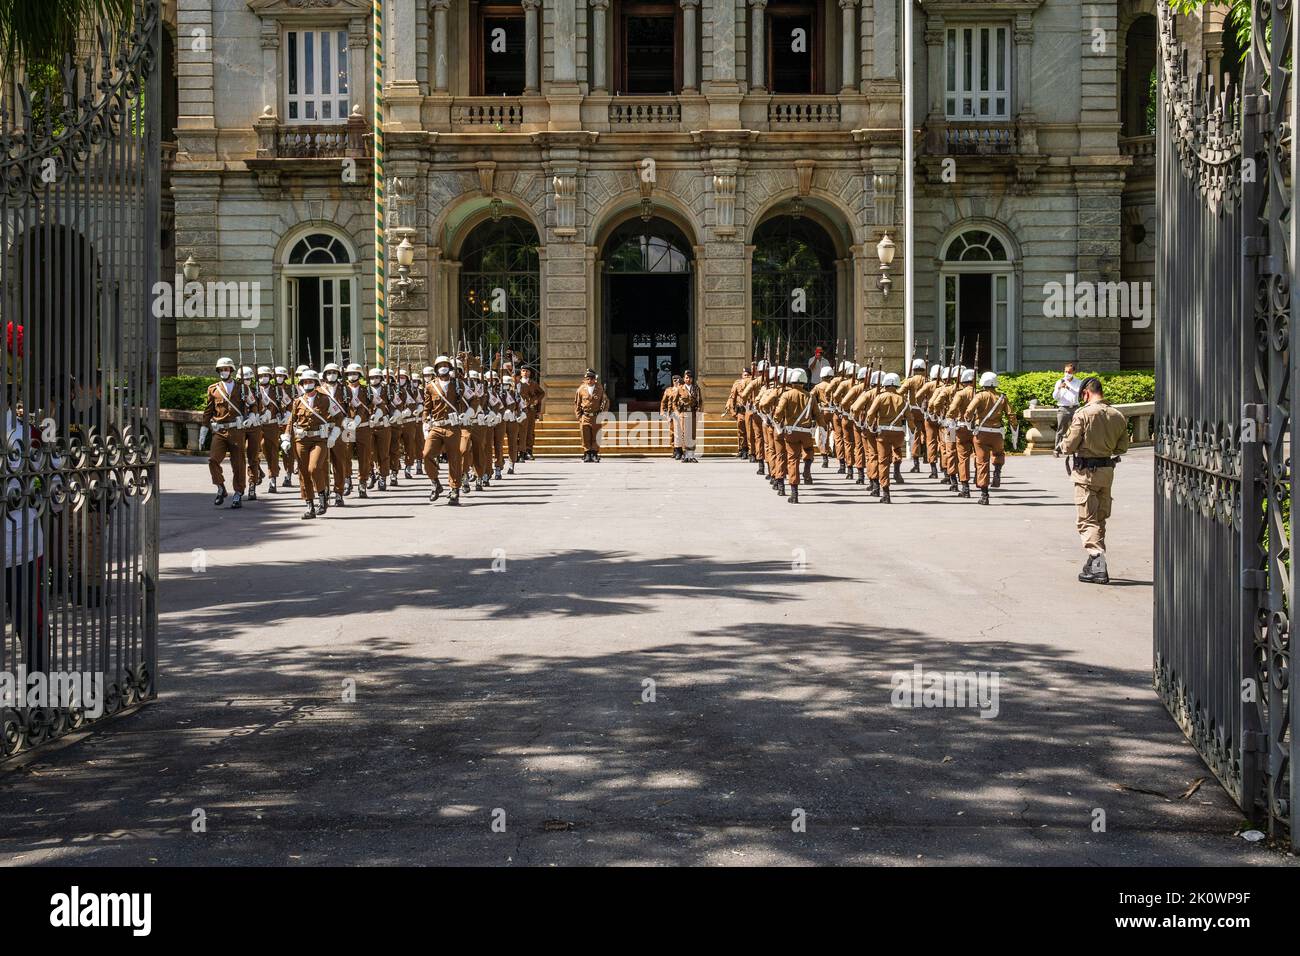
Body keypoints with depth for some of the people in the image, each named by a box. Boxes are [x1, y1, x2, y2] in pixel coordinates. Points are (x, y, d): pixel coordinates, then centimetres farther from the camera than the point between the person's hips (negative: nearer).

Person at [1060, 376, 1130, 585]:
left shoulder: (1083, 414, -15)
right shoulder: (1118, 416, 3)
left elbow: (1069, 446, -14)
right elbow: (1122, 447, 9)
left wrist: (1062, 445, 9)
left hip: (1086, 471, -6)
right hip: (1108, 471, 6)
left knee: (1086, 520, -3)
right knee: (1100, 519, 18)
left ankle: (1098, 566, -15)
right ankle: (1095, 564, 26)